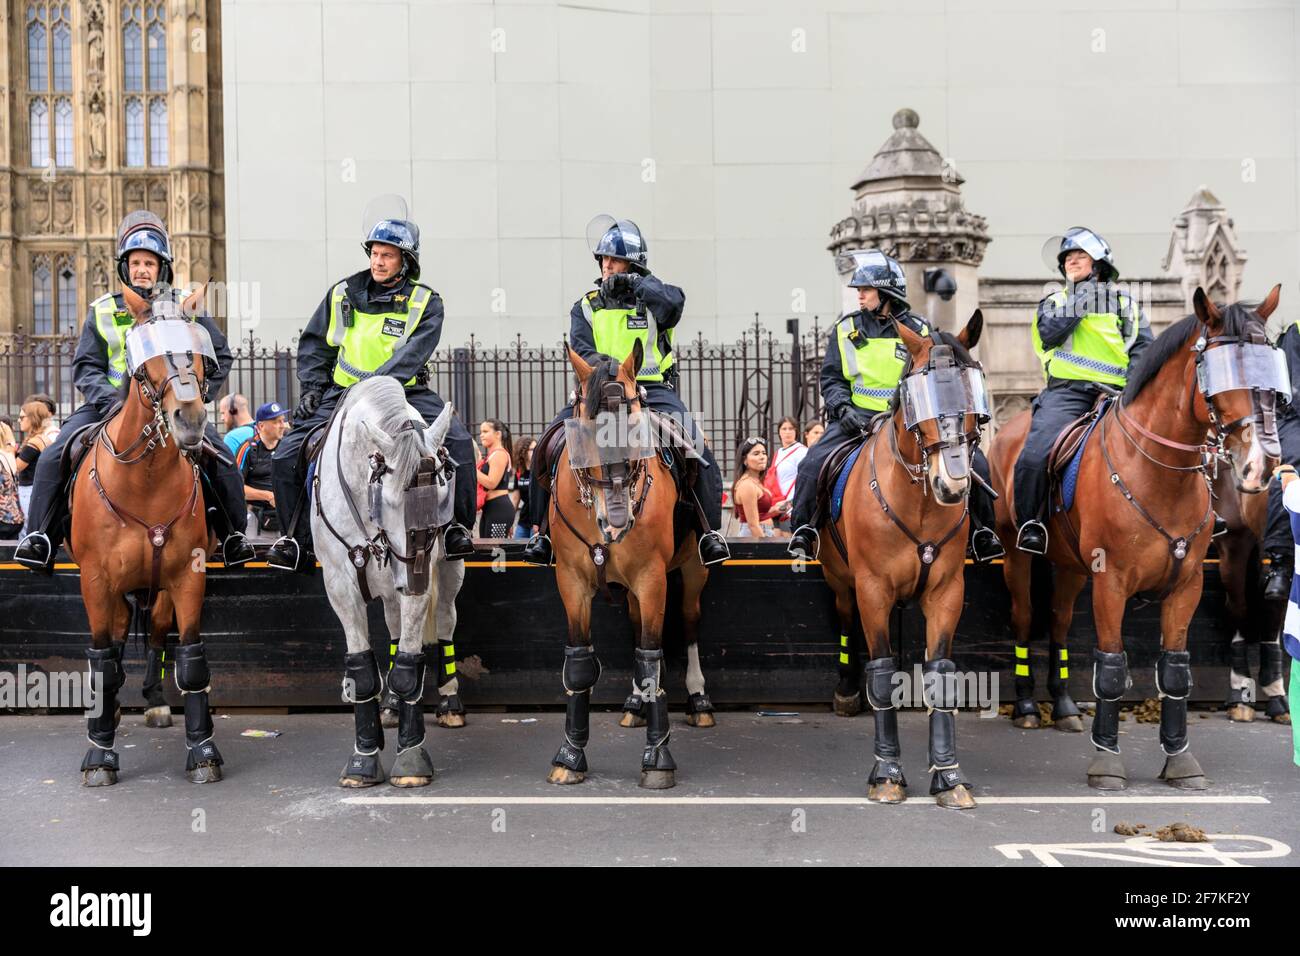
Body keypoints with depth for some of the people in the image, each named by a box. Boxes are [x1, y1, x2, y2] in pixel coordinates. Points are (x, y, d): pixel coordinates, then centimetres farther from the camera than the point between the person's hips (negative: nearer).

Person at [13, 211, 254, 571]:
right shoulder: (103, 311, 9)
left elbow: (220, 356, 10)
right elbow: (85, 366, 7)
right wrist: (108, 400, -13)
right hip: (112, 404, 1)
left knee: (221, 460, -21)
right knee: (53, 458, -14)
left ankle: (232, 536, -5)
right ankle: (40, 538, -2)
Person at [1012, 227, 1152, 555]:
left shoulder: (1125, 304, 21)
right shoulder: (1054, 302, 23)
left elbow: (1142, 351, 8)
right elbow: (1048, 334, 1)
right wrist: (1079, 304, -3)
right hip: (1066, 391, -1)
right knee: (1034, 456, -23)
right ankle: (1029, 524, -6)